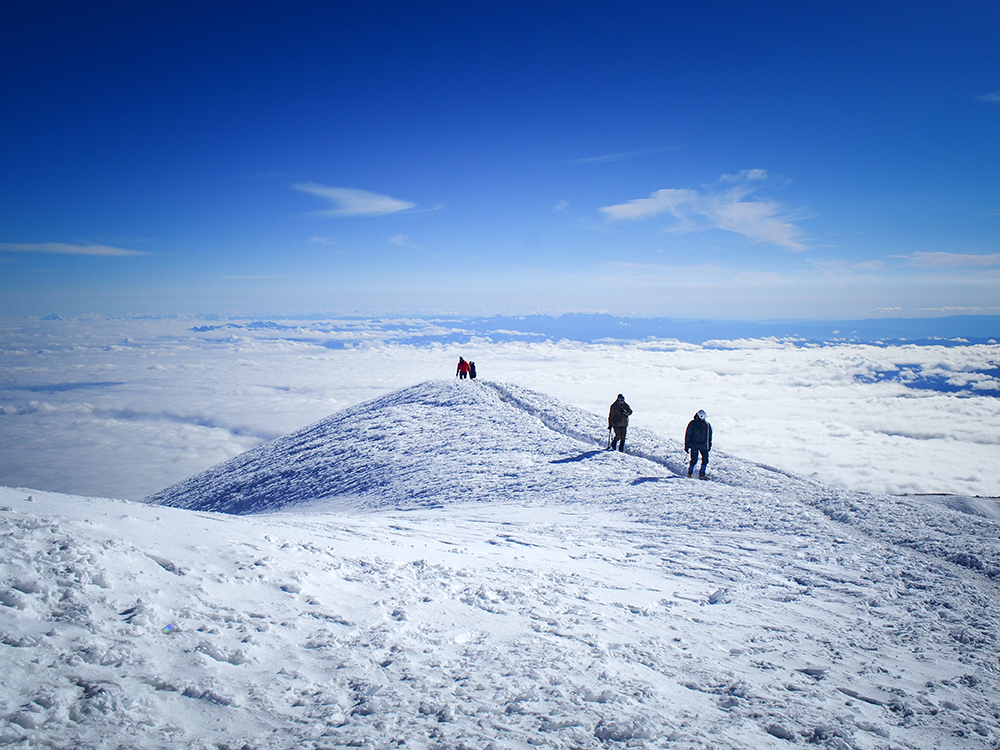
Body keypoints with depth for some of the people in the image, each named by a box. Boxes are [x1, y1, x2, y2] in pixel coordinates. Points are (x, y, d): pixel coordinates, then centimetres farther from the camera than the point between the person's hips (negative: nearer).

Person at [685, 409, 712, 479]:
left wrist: (709, 445, 15)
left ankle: (702, 474, 4)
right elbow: (688, 435, -2)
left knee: (705, 459, -5)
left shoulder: (707, 425, 10)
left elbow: (709, 436, 20)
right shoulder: (692, 424, -3)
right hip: (694, 445, -4)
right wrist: (686, 446, -5)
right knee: (694, 460, -7)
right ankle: (689, 473, 12)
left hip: (704, 446, 4)